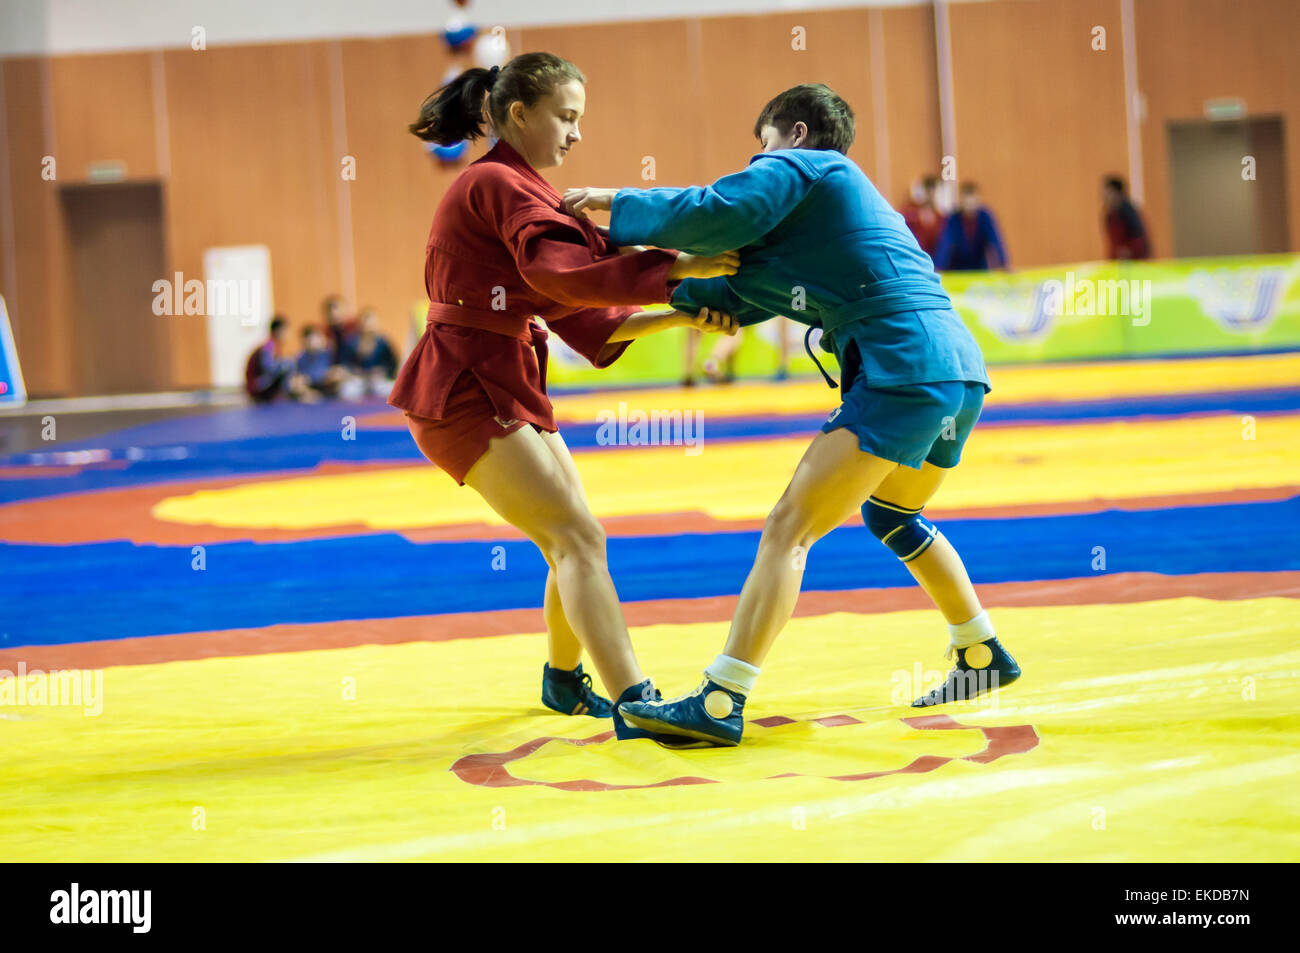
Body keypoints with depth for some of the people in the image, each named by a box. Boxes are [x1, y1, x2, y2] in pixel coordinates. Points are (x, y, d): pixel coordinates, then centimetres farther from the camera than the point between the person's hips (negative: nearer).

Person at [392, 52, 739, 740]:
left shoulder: (517, 192, 18)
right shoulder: (497, 184, -12)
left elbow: (585, 323, 11)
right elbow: (563, 274, -28)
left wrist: (678, 318, -1)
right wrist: (676, 268, -27)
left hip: (505, 387, 10)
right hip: (466, 392, -10)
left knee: (573, 541, 17)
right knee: (577, 538, -17)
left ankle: (564, 682, 38)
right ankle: (635, 704, -24)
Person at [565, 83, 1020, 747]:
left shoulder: (801, 166, 4)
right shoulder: (843, 189, 31)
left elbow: (715, 214, -15)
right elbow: (741, 298, 30)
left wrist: (618, 205, -2)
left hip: (904, 369, -10)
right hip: (962, 370, 10)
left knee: (788, 528, -12)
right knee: (891, 517, 33)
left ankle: (720, 704, -19)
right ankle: (983, 658, 41)